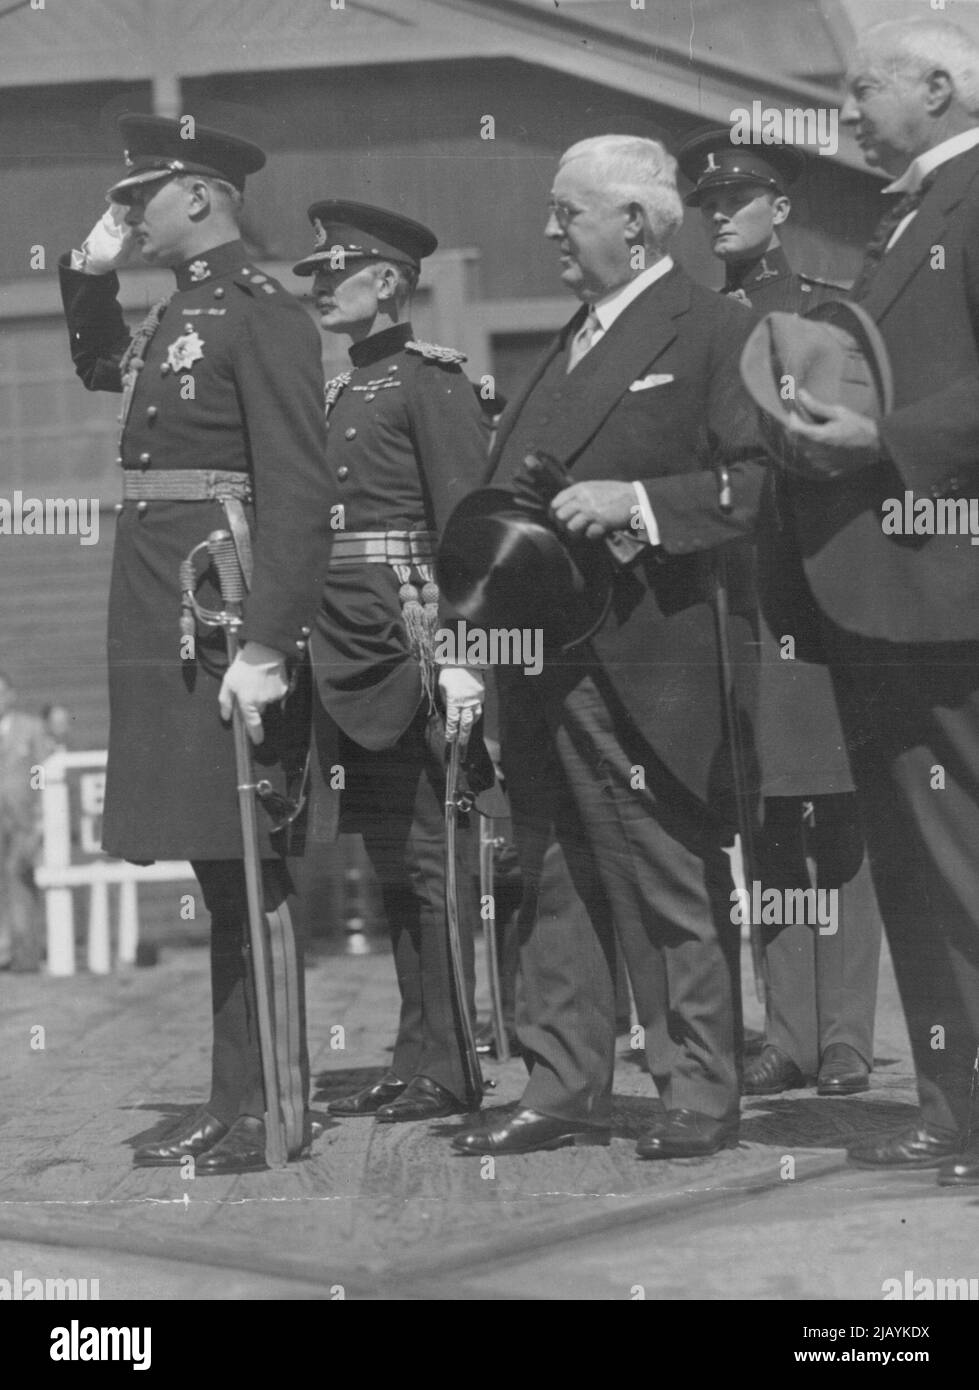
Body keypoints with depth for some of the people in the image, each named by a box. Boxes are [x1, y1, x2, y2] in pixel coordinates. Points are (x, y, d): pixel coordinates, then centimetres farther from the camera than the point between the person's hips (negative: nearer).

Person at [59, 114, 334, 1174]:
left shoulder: (263, 316, -10)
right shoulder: (171, 317, 16)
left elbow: (298, 499, -17)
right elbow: (98, 365, 39)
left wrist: (265, 649, -23)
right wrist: (88, 271, 22)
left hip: (225, 620, -9)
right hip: (158, 619, 9)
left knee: (247, 865, -5)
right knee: (215, 866, 11)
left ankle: (274, 1109, 1)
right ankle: (233, 1101, 16)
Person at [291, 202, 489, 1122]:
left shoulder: (431, 380, -6)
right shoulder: (337, 391, 18)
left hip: (407, 646, -8)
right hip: (345, 655, 8)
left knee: (428, 856, -6)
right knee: (389, 863, 10)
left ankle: (449, 1068, -2)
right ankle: (416, 1060, 15)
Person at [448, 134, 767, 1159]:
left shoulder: (711, 331, -6)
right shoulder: (573, 340, 20)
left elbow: (756, 481, -15)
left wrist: (635, 503, -21)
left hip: (646, 661, -8)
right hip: (541, 654, 8)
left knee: (671, 883, -1)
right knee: (552, 875, 11)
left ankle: (700, 1094, 8)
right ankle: (564, 1092, 18)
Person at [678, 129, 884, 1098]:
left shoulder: (830, 315, 2)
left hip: (814, 596, -4)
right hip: (728, 603, 4)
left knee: (837, 825, -2)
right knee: (767, 827, 6)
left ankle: (846, 1037, 1)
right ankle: (789, 1036, 10)